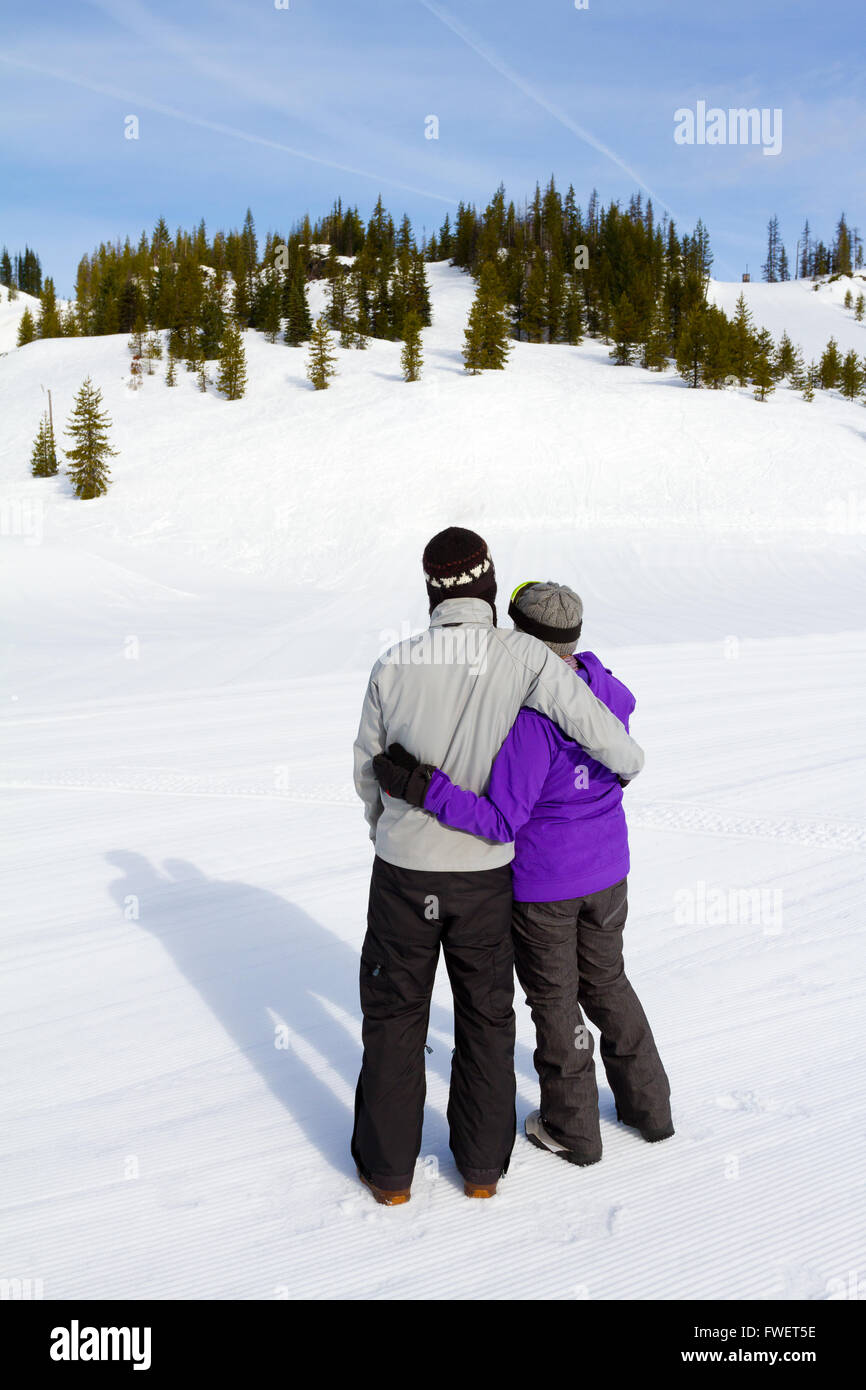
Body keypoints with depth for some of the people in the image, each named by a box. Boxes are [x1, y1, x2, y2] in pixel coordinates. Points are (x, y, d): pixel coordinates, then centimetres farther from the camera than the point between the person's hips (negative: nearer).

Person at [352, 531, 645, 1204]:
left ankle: (389, 1168, 27)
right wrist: (627, 763, 5)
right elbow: (598, 726, -19)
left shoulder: (394, 665, -11)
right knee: (485, 1015, 19)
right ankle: (482, 1163, 31)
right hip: (484, 876, 0)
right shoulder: (525, 657, -15)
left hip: (404, 871, 0)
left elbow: (369, 770, 0)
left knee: (396, 1013, 16)